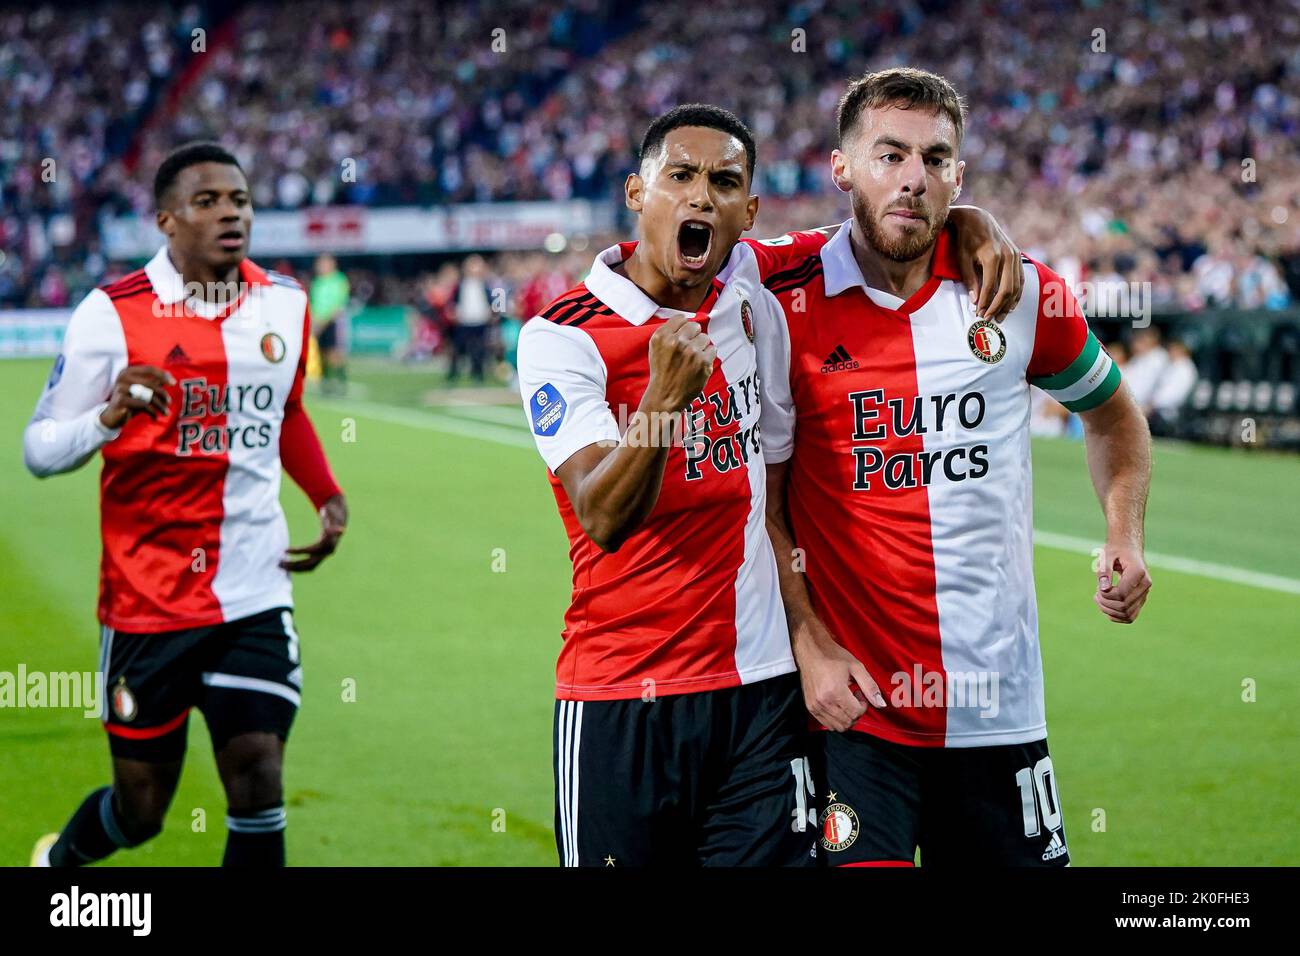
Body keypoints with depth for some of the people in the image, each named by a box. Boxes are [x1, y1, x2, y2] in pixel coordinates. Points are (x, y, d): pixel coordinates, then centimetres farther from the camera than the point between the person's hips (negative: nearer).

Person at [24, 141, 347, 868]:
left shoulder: (285, 304, 6)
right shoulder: (113, 314, -9)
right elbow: (39, 449, -7)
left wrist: (328, 496, 11)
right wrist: (110, 417, -26)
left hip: (256, 597, 3)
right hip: (147, 599, -3)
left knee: (258, 787, -9)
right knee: (140, 810, 7)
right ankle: (58, 860, 42)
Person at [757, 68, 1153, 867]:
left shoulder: (1021, 293, 3)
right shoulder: (786, 308, -5)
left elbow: (1113, 412, 22)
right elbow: (759, 504, -1)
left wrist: (1126, 538, 7)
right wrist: (809, 648, -11)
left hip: (1000, 704, 3)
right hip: (853, 703, -3)